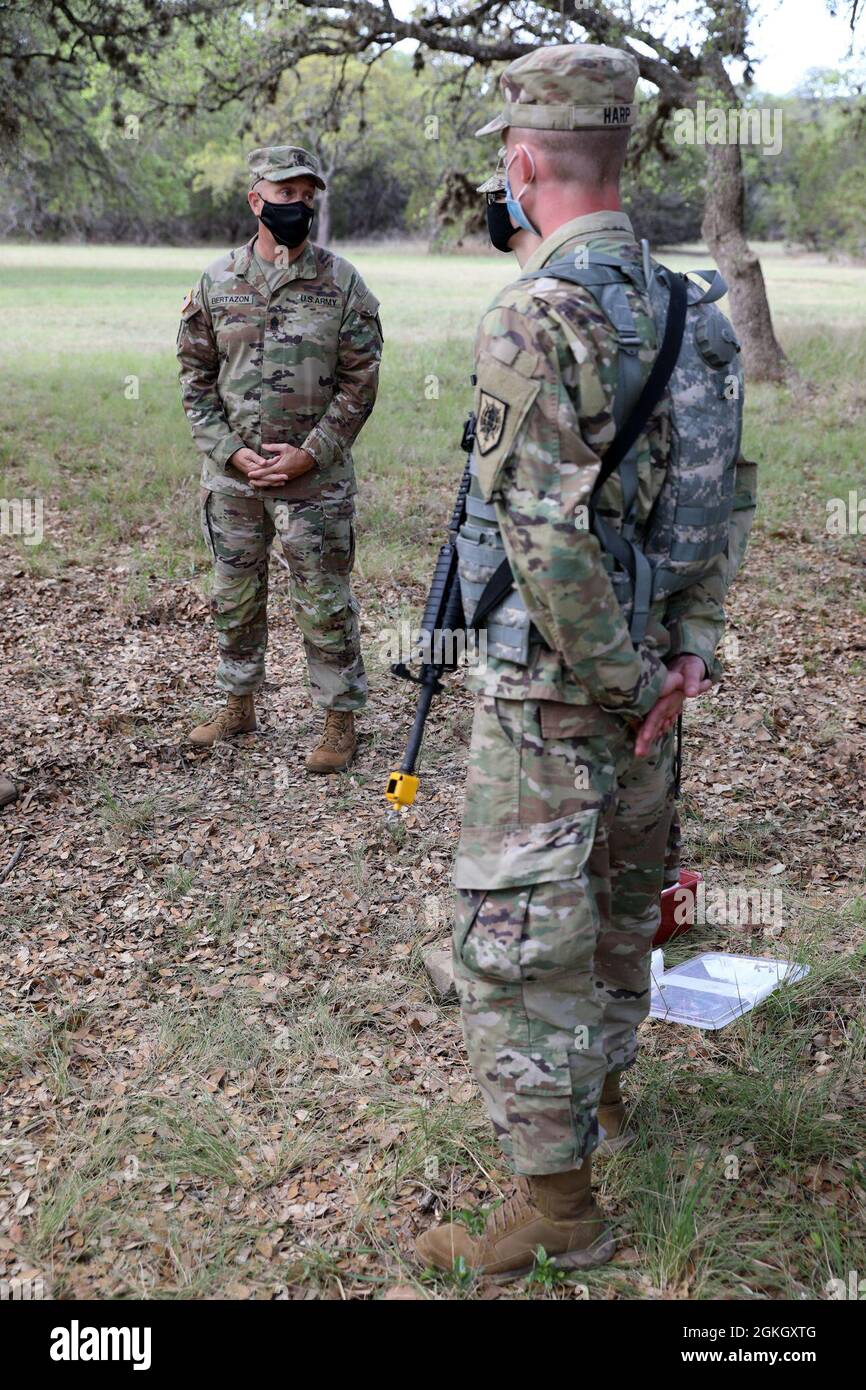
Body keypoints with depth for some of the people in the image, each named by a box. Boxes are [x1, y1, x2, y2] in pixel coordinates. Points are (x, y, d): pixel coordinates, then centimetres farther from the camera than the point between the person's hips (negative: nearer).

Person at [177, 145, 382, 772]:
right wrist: (231, 451, -7)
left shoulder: (343, 283, -3)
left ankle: (341, 720, 16)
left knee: (325, 606, 3)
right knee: (234, 598, 14)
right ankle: (240, 706, 31)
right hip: (231, 474, 3)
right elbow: (196, 378, 5)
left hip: (316, 478, -3)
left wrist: (309, 454, -12)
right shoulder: (217, 283, 3)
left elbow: (360, 382, -4)